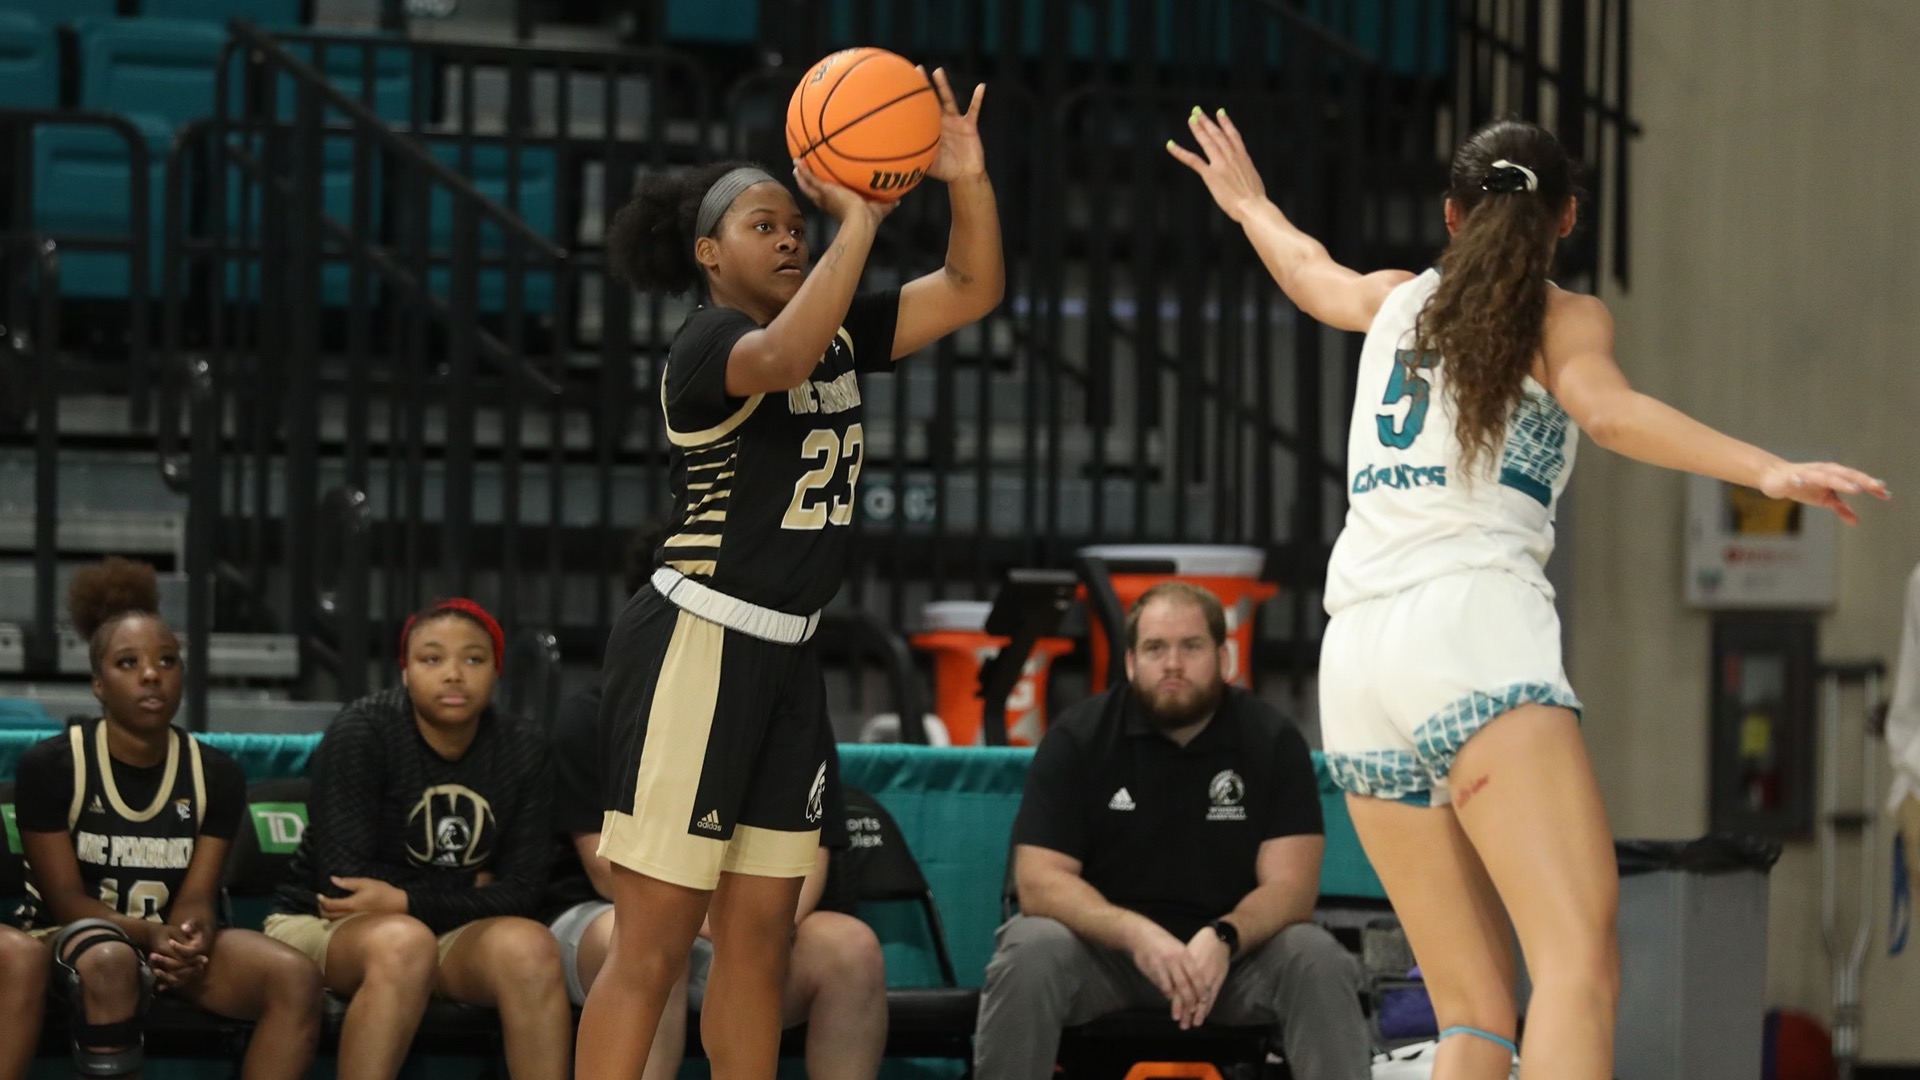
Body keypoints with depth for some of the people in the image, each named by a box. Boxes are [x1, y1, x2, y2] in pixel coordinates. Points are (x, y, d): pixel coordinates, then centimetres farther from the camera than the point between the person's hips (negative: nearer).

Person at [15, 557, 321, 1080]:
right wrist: (151, 935, -29)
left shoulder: (216, 775, 1)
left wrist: (189, 939, -30)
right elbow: (65, 898, -11)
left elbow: (196, 897, -4)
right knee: (111, 961, -41)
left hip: (171, 940, 4)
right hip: (73, 939, -4)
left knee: (296, 977, -24)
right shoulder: (49, 765, -10)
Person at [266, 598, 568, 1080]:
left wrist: (406, 902, -20)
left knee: (528, 945, -27)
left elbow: (521, 893, -7)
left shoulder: (522, 752, -1)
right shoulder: (361, 733, -13)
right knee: (403, 941, -37)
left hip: (449, 932, 4)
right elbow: (344, 877, -18)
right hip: (321, 927, -4)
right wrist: (470, 892, -11)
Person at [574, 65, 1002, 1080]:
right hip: (696, 644, -8)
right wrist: (860, 220, -34)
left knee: (757, 940, 10)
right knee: (653, 946, -10)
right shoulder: (707, 344, -12)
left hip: (784, 654, 8)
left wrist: (968, 182, -8)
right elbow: (781, 357, -36)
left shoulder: (838, 331, 12)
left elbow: (972, 290, 10)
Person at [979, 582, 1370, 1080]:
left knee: (1318, 961, -27)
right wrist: (1136, 934, -32)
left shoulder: (1273, 740, -3)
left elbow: (1289, 885, -10)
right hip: (1105, 944, -1)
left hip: (1233, 951, 1)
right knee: (1030, 952, -31)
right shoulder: (1078, 738, -5)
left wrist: (1222, 939, -33)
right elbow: (1040, 880, -13)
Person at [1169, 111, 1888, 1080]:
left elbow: (1307, 271, 46)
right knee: (1580, 965, -20)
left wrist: (1250, 205, 67)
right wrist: (1766, 471, -24)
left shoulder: (1399, 300, 24)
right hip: (1472, 627, -6)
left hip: (1356, 654, 6)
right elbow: (1607, 410, -13)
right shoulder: (1562, 318, 9)